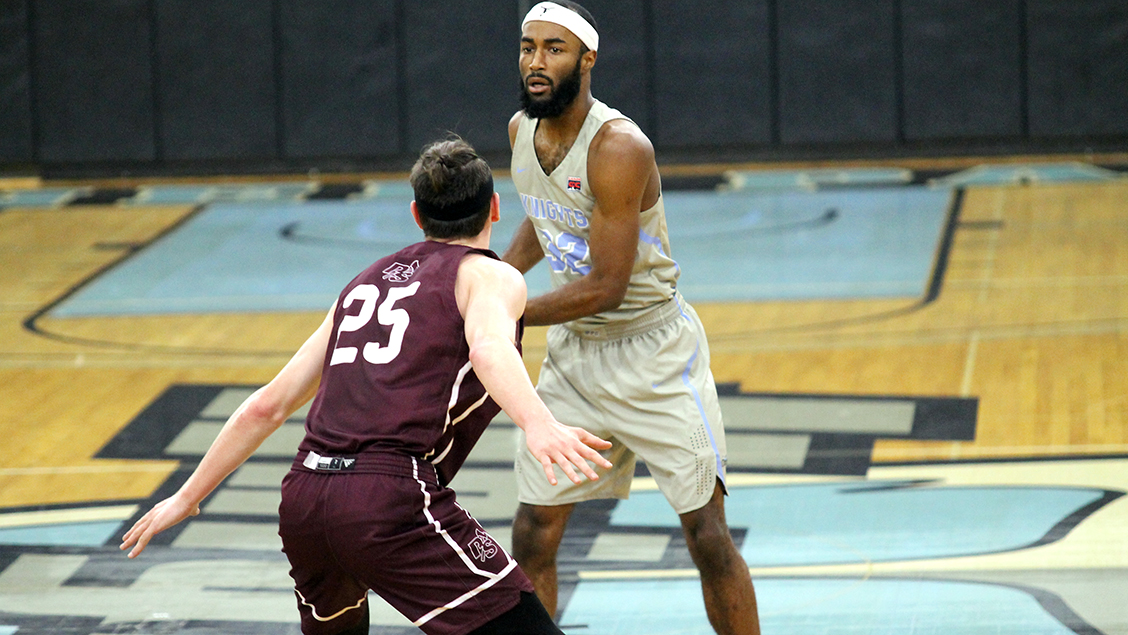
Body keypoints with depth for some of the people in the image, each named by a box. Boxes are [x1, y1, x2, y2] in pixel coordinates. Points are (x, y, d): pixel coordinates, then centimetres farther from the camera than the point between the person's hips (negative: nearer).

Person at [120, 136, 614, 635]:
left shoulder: (368, 282, 26)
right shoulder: (488, 276, 7)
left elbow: (267, 406, 25)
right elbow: (489, 348, -18)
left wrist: (188, 497, 33)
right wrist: (537, 423, -35)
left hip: (303, 497, 7)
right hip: (392, 499, -7)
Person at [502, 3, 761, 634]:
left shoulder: (619, 147, -25)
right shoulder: (521, 130, 0)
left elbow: (605, 287, -24)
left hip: (655, 354, -6)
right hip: (574, 354, 7)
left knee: (707, 532, -4)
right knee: (534, 532, 2)